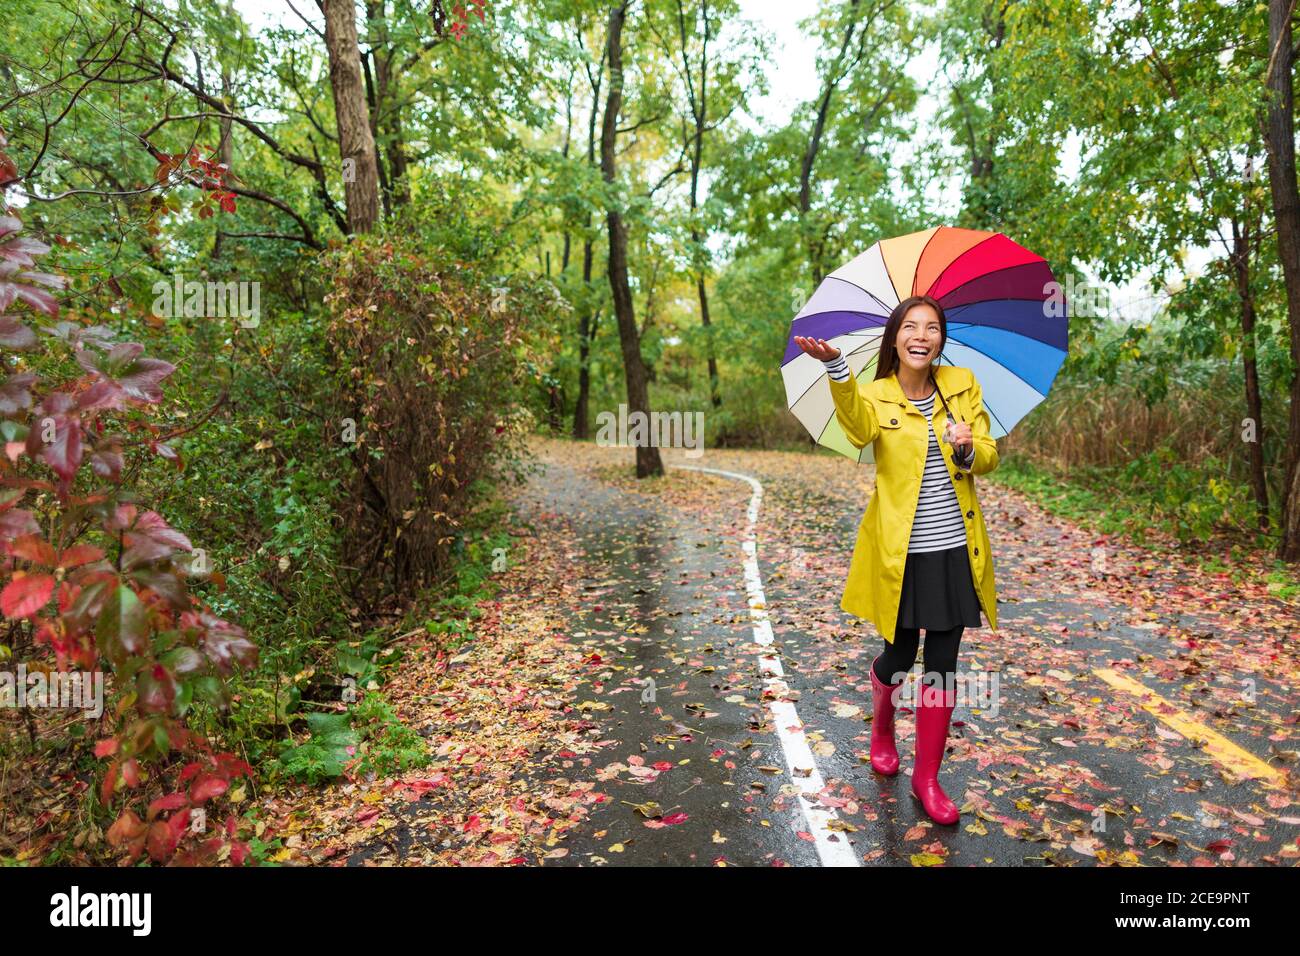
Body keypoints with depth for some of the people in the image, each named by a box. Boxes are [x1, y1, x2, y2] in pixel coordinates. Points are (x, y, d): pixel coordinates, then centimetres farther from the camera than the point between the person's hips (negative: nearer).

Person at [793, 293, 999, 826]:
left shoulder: (963, 385, 4)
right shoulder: (875, 396, -6)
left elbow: (988, 458, 6)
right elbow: (858, 430, -30)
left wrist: (968, 448, -19)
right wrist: (836, 366, -48)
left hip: (954, 548, 3)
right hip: (901, 551, -2)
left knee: (942, 661, 8)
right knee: (899, 655, 11)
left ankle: (927, 777, 24)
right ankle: (882, 729, 45)